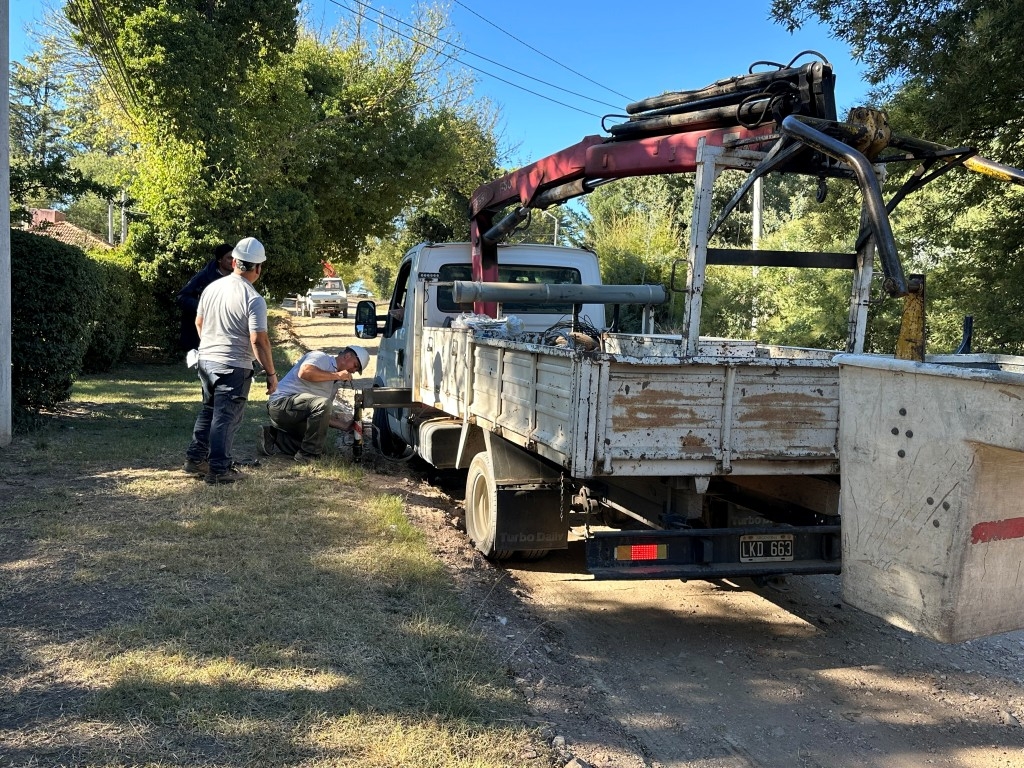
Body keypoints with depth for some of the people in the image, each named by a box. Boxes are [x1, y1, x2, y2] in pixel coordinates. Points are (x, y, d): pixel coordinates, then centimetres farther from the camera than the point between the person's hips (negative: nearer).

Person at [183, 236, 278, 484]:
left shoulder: (212, 287, 4)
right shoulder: (253, 300, -17)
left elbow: (199, 322, 16)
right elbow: (258, 341, -21)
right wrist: (271, 374, -13)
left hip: (206, 360, 7)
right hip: (234, 366, -7)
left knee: (208, 410, 21)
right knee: (226, 417, 1)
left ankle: (195, 459, 27)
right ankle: (219, 469, 7)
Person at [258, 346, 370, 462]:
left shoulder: (335, 383, 21)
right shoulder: (321, 357, -3)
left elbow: (324, 415, 19)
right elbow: (304, 372, -25)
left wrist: (348, 426, 6)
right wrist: (337, 375, -18)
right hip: (281, 403, -10)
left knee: (321, 445, 4)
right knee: (323, 404, -30)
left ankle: (273, 436, 12)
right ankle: (307, 455, -21)